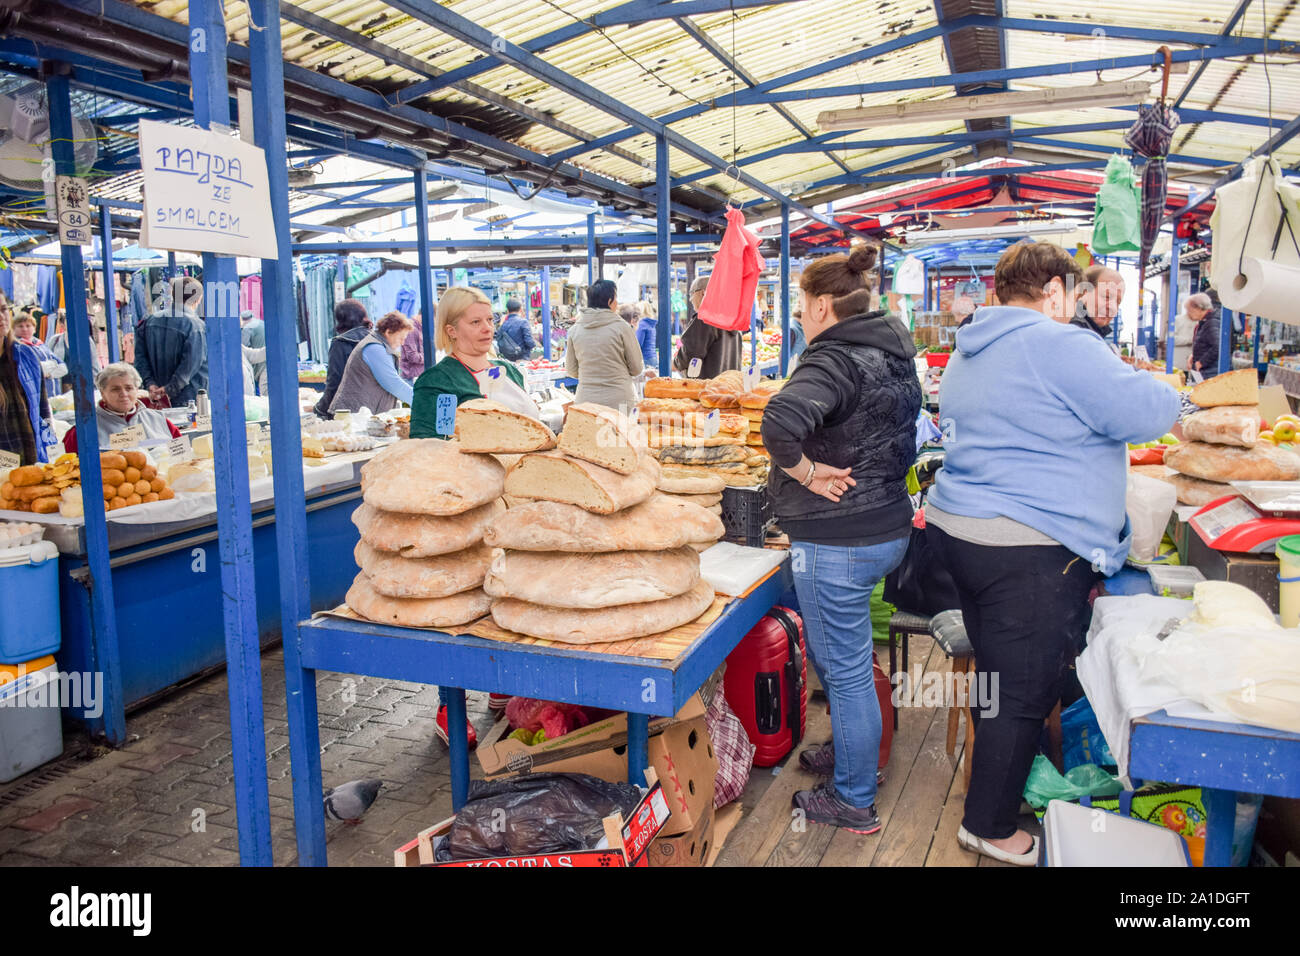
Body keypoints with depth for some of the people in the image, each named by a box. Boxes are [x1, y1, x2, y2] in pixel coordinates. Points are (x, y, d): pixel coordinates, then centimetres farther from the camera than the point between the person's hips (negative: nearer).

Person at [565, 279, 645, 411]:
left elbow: (571, 371, 12)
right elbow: (637, 368, 1)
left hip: (585, 400, 3)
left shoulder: (574, 330, 3)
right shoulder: (621, 327, -7)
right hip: (619, 400, -3)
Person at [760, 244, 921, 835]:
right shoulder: (895, 354, 10)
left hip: (837, 540, -10)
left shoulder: (835, 359, -20)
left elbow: (782, 420, -40)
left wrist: (805, 471, -23)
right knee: (833, 654, 26)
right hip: (888, 526, 10)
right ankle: (846, 752, 44)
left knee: (844, 668, 4)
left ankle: (854, 803, 20)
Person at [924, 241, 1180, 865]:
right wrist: (1165, 394, 8)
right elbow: (1146, 414, -15)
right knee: (1025, 691, 4)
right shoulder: (1061, 347, -16)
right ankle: (989, 827, 17)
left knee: (997, 676, 22)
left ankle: (997, 784, 39)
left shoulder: (968, 356, 15)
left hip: (958, 529, 10)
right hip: (1030, 550, -9)